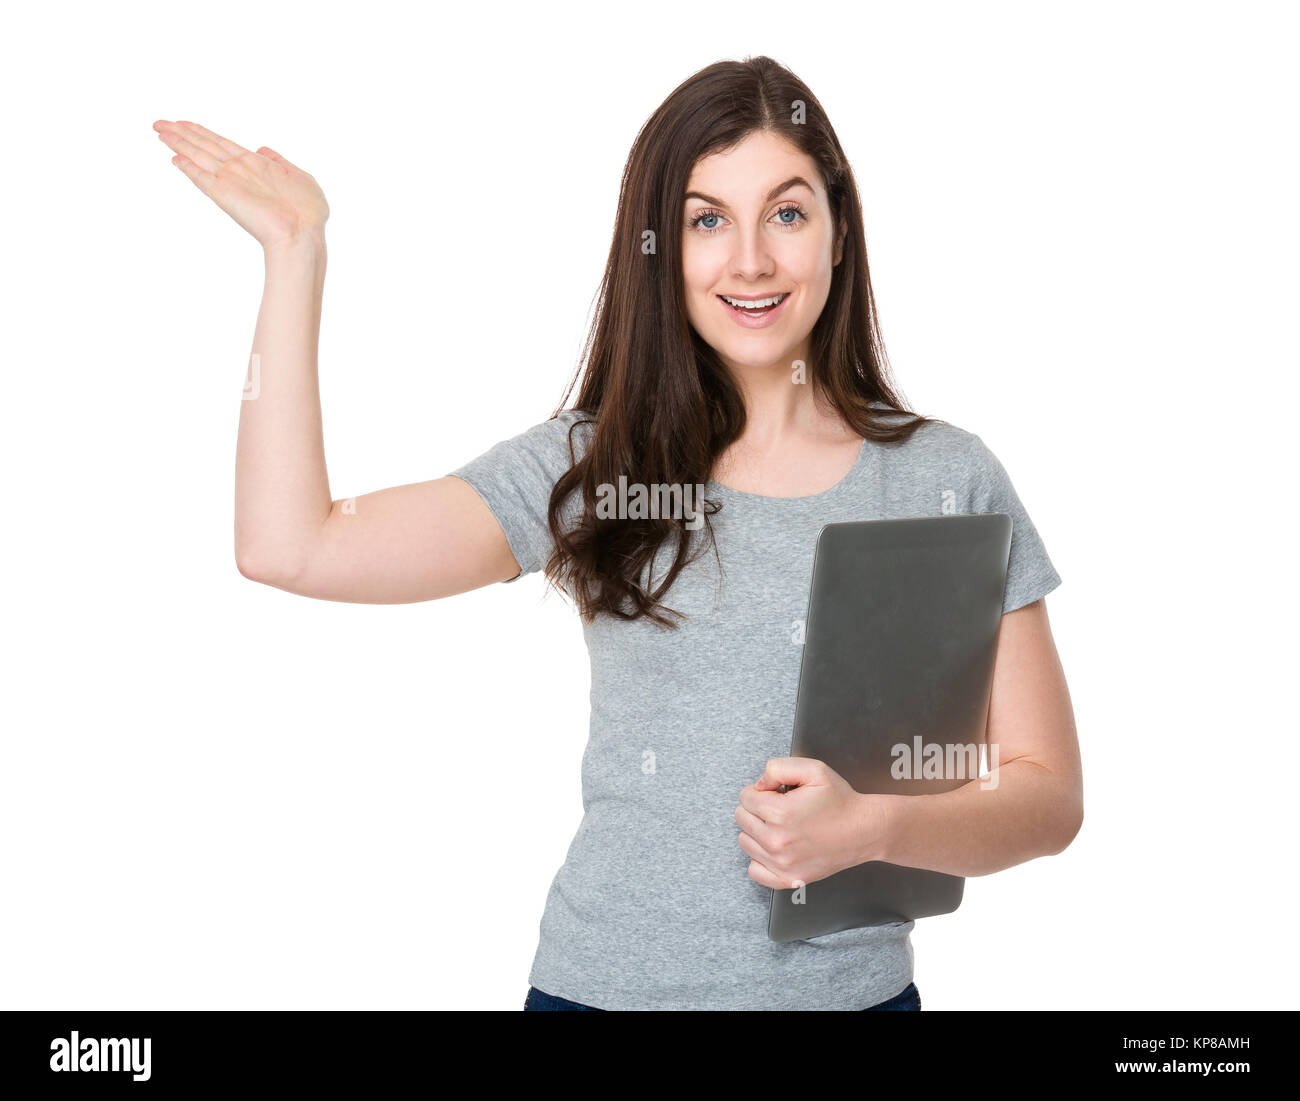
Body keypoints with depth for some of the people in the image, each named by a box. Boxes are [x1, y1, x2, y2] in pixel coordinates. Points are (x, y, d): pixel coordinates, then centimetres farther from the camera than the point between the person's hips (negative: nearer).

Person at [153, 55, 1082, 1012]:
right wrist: (295, 254, -7)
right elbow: (291, 549, -10)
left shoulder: (945, 479, -3)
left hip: (850, 984, 0)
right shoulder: (587, 465, -1)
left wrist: (871, 829, -22)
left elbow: (1049, 797, -3)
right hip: (601, 979, 1)